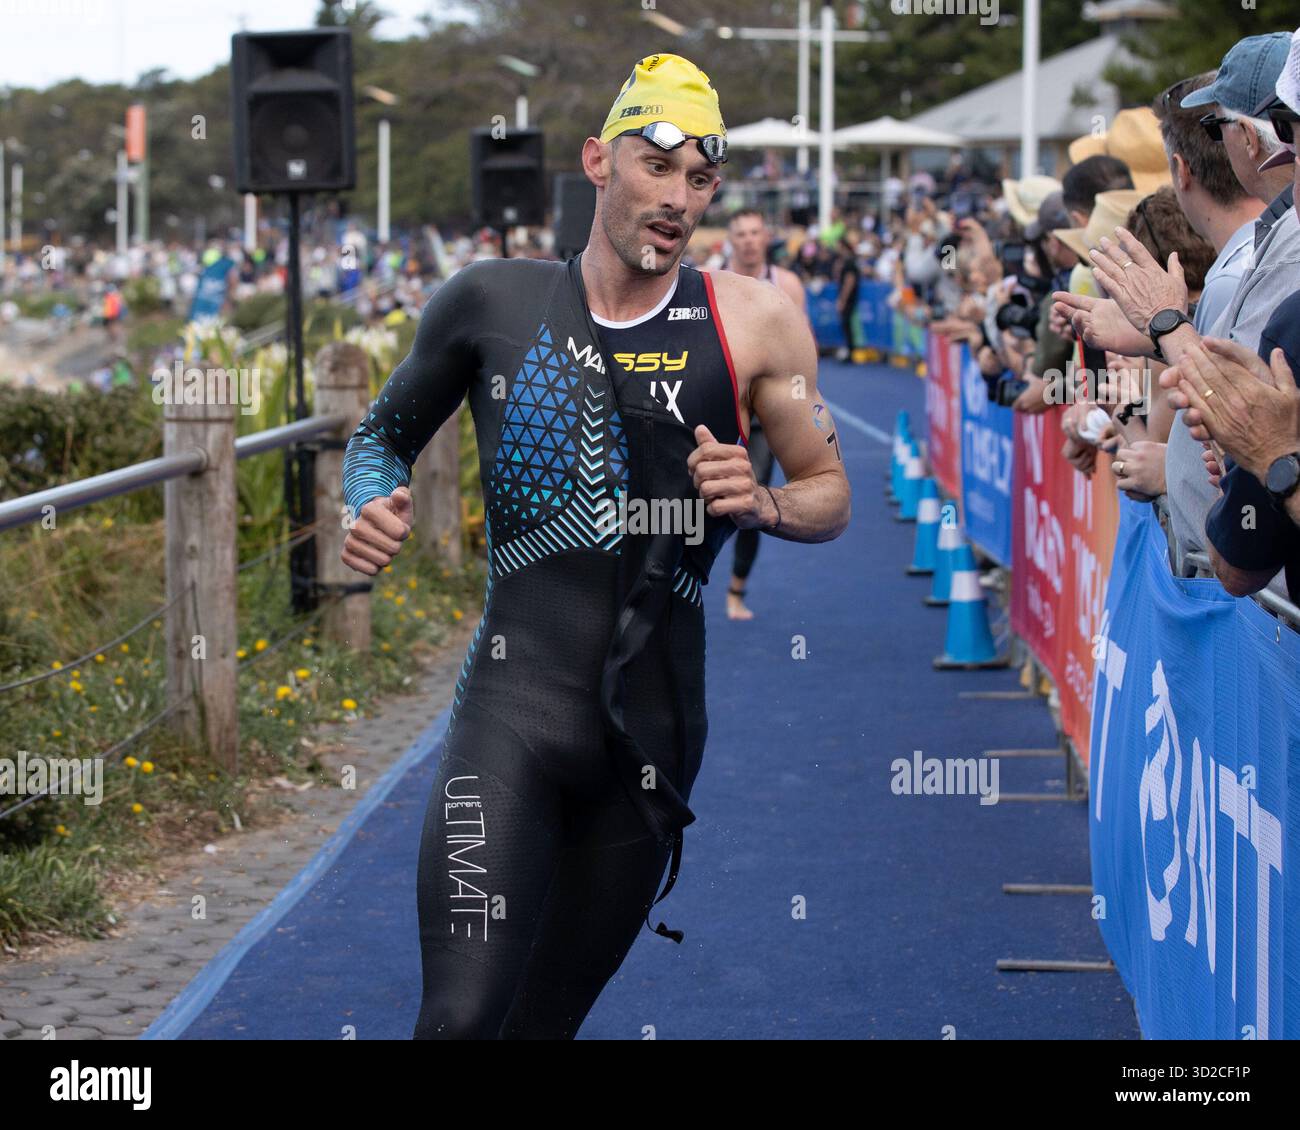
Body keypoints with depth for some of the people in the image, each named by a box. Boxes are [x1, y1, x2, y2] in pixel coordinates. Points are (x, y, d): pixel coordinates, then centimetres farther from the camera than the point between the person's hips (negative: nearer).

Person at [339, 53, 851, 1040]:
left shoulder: (754, 320, 3)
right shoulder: (492, 302, 3)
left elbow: (830, 492, 12)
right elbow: (384, 435, 17)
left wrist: (761, 505, -11)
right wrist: (371, 506, -6)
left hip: (656, 731, 2)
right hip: (512, 710, -1)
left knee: (549, 1016, 12)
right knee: (462, 1018, -18)